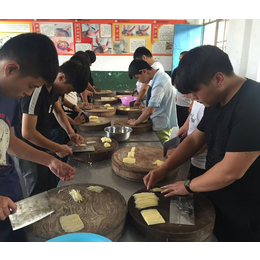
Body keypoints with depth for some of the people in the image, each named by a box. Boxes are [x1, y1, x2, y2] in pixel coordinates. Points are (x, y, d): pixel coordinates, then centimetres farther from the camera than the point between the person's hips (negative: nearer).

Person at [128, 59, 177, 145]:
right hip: (164, 123, 9)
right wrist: (148, 107, 12)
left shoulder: (159, 83, -25)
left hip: (162, 125, -9)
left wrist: (135, 122, -13)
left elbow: (150, 111, -27)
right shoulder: (161, 75, 4)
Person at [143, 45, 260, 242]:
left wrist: (188, 186, -13)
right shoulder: (217, 101, 1)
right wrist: (163, 170, -1)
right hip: (215, 201, 7)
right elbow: (194, 139, 8)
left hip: (243, 216, -7)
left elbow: (230, 171, -30)